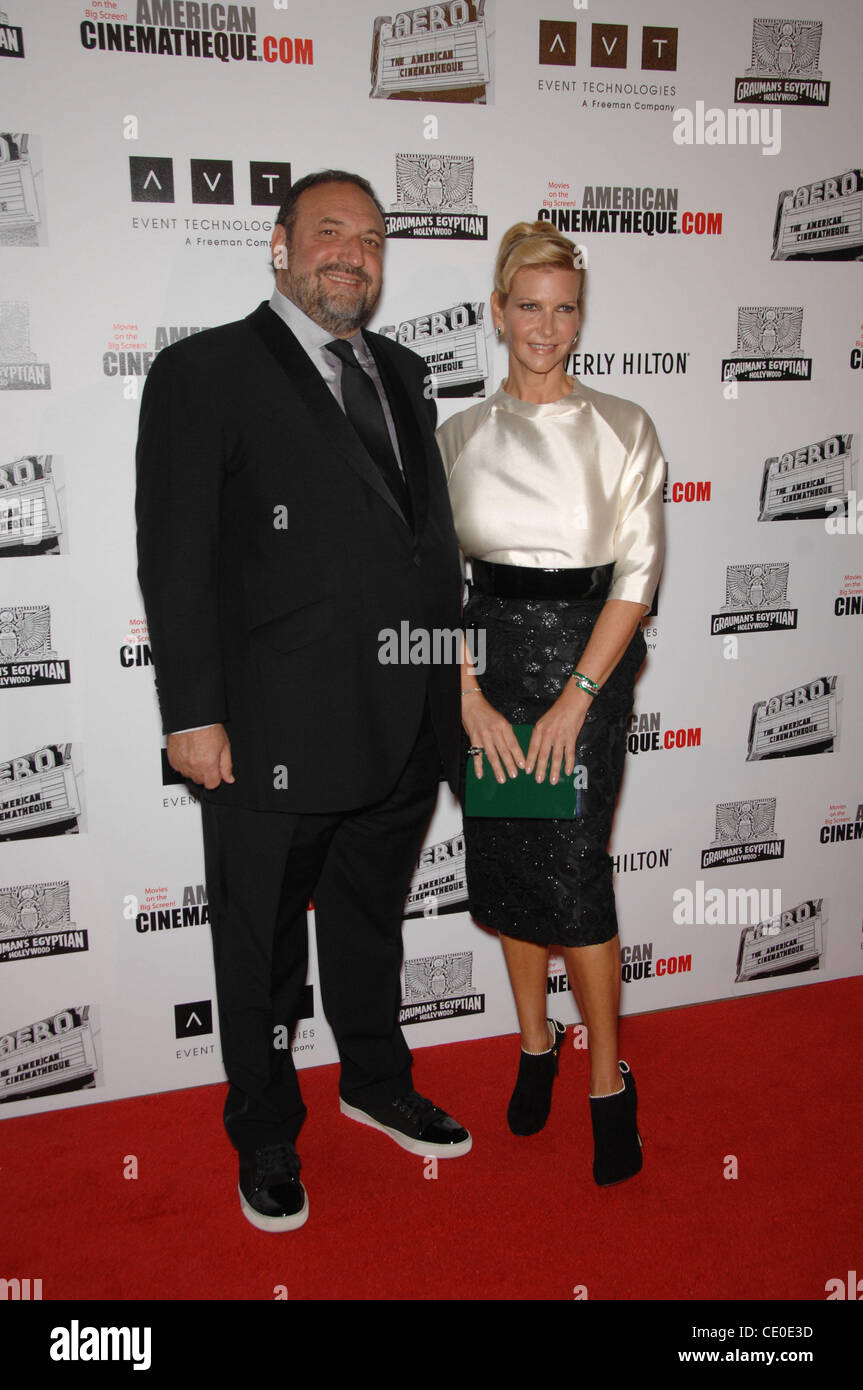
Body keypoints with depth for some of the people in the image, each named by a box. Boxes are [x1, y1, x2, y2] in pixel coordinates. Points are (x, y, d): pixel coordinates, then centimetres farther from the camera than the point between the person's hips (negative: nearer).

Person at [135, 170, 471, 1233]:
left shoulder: (401, 374, 13)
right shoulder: (203, 374, -6)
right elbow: (175, 560, -11)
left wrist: (450, 678, 12)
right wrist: (192, 715, -15)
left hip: (405, 731, 6)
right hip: (276, 739, -6)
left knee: (372, 922, 24)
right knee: (263, 950, 12)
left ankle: (376, 1083, 47)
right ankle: (265, 1135, 35)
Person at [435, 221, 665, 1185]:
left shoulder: (623, 429, 0)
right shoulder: (461, 434, 6)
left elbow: (638, 574, -5)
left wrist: (574, 701, -13)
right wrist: (472, 700, -9)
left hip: (588, 651, -2)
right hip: (487, 650, 3)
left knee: (572, 867, -6)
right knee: (505, 859, 8)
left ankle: (608, 1080, 13)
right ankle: (535, 1044, 30)